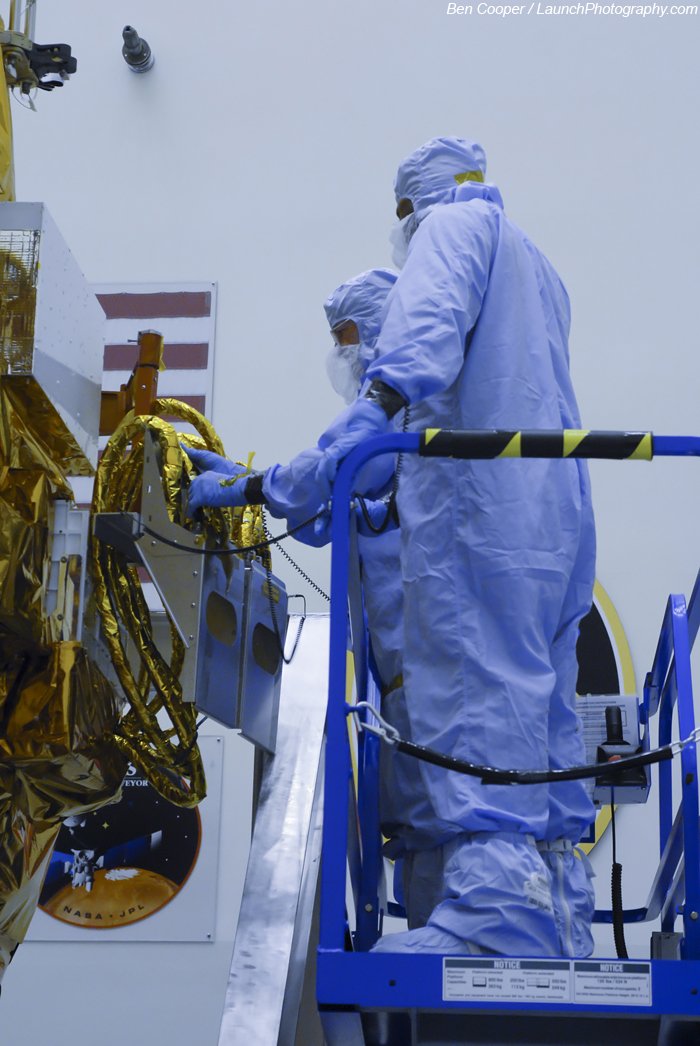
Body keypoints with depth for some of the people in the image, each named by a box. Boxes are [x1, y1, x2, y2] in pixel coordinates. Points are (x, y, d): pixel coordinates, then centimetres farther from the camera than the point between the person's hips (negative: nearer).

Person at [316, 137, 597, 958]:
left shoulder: (454, 224, 7)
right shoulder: (537, 267, 35)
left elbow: (433, 315, -16)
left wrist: (381, 398, -31)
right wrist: (404, 479, 40)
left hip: (480, 502, -9)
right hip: (557, 510, 9)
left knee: (474, 690, -17)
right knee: (539, 700, 8)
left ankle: (491, 907, -27)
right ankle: (555, 905, 10)